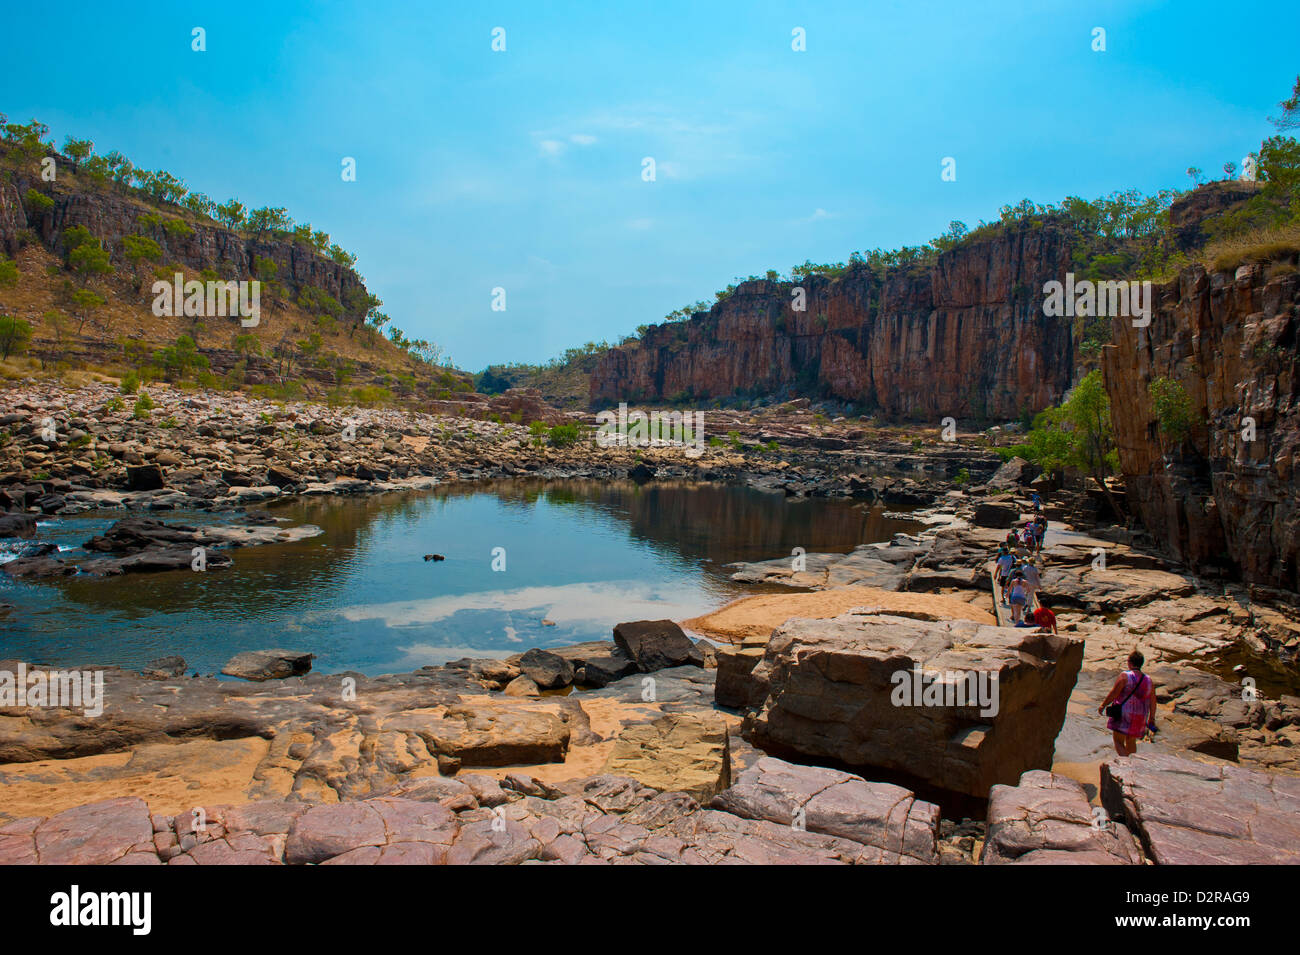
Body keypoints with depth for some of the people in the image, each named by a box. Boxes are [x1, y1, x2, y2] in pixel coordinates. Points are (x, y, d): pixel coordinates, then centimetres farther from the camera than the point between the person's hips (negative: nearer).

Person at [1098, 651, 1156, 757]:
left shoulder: (1124, 676, -12)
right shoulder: (1148, 680, 4)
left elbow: (1113, 694, -13)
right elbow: (1152, 702, 8)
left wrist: (1103, 705, 0)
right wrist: (1151, 718, 18)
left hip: (1123, 716, -5)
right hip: (1139, 718, 5)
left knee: (1118, 742, -1)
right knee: (1131, 742, 20)